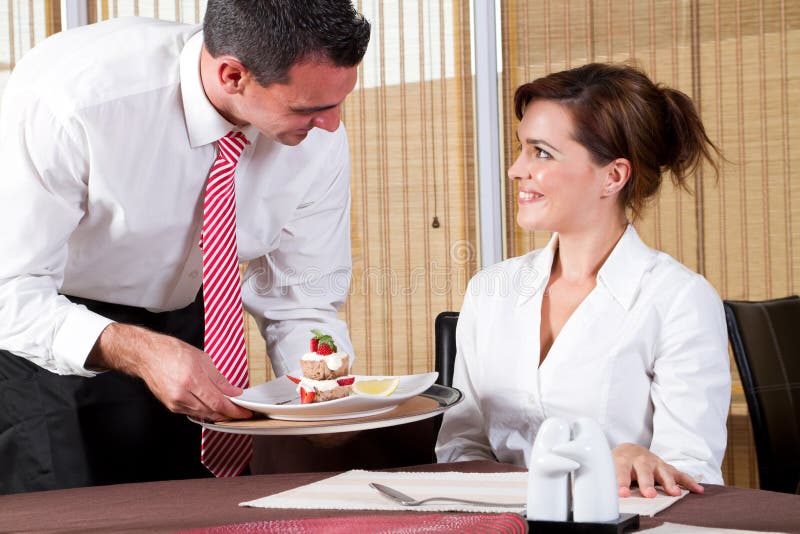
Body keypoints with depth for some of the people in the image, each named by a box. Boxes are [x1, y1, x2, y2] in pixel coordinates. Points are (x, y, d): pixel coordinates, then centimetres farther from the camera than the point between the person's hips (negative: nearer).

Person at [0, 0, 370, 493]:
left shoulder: (321, 135, -19)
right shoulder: (71, 99, -33)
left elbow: (302, 298, -9)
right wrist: (136, 352, -44)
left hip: (184, 324, 4)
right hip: (42, 336, -4)